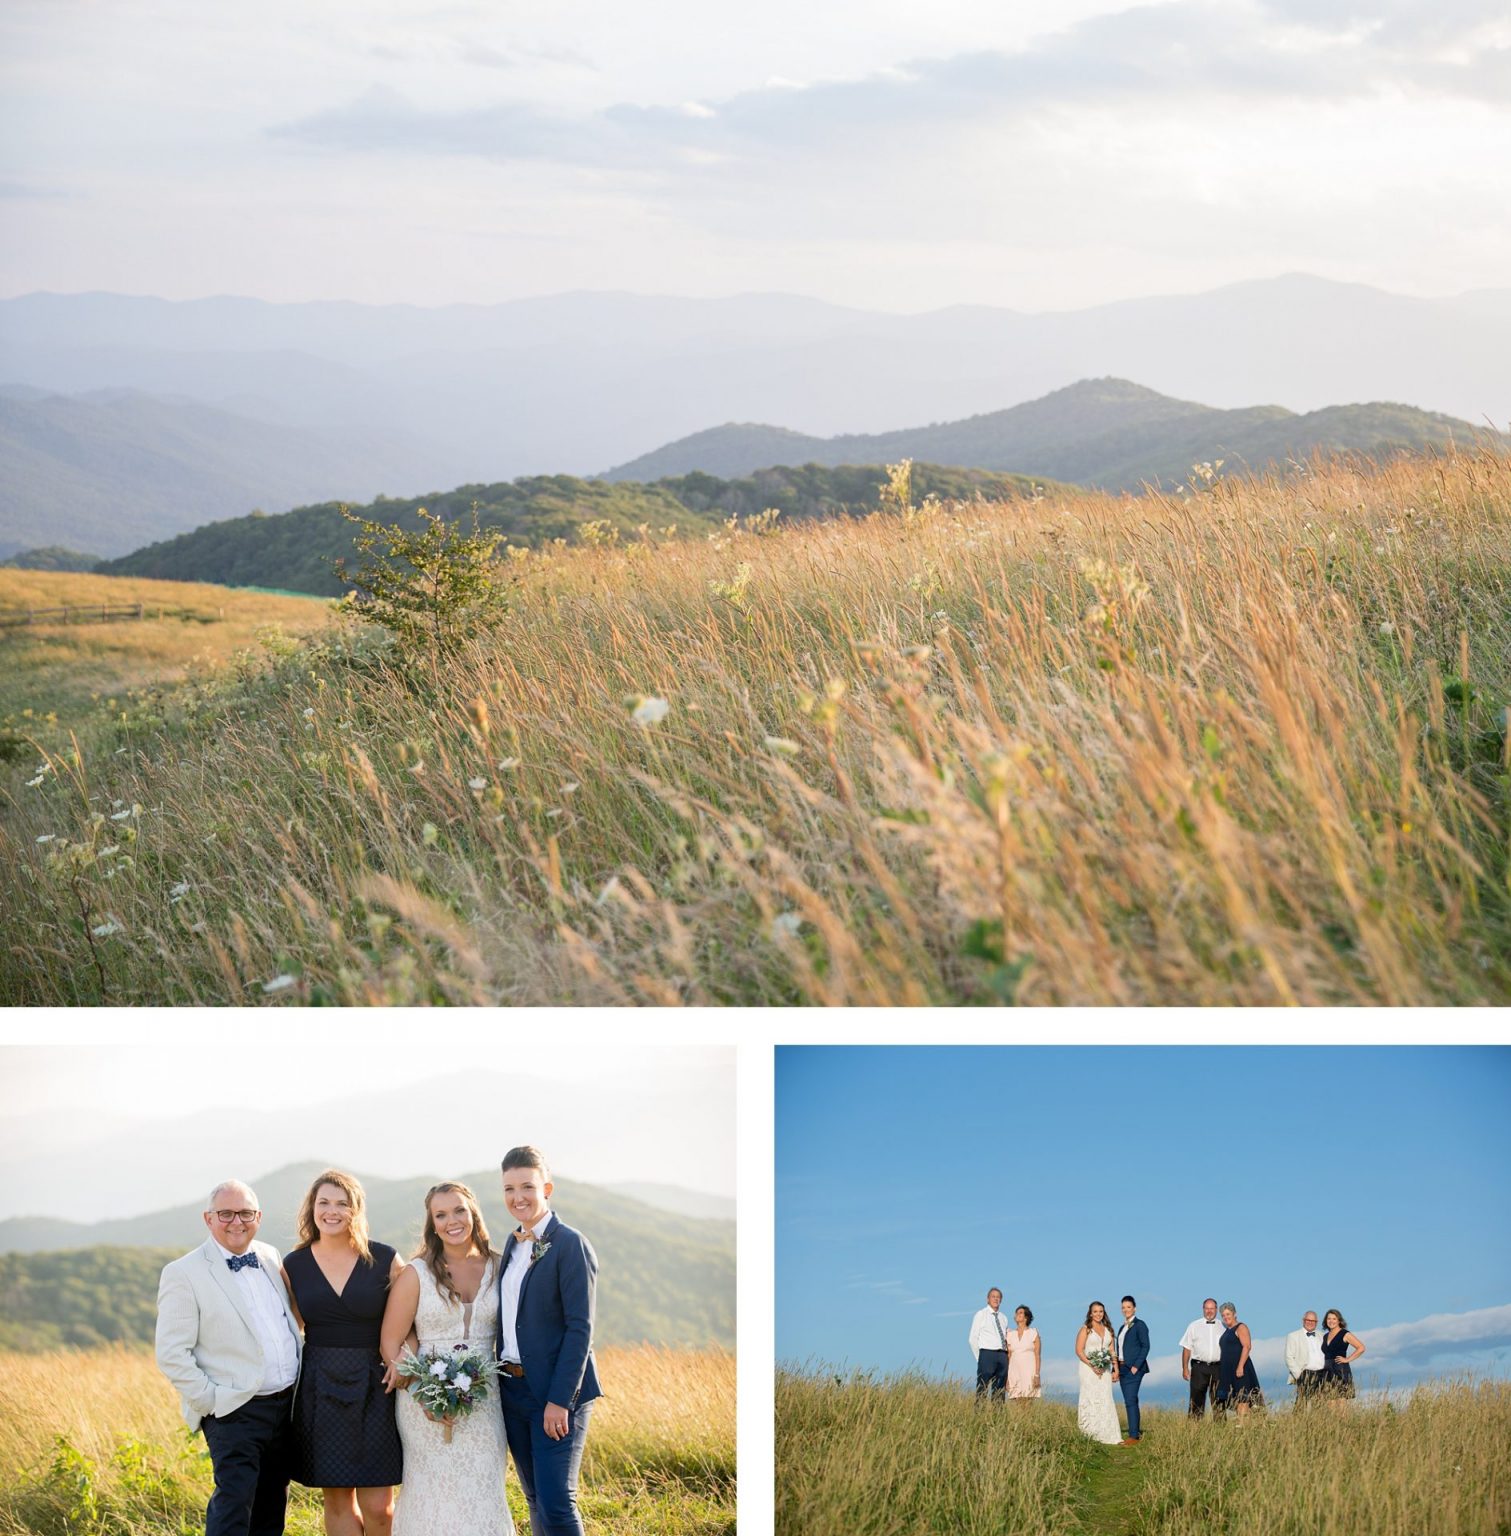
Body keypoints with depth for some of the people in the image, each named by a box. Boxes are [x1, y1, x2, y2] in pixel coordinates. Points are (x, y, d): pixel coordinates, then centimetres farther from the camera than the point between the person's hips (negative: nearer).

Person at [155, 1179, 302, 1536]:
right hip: (235, 1412, -6)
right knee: (234, 1506, -14)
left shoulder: (269, 1257, 9)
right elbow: (172, 1355, -12)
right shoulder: (183, 1274, -10)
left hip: (286, 1405, 6)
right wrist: (211, 1400, -15)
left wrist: (304, 1384, 13)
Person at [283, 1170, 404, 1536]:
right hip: (320, 1391, 2)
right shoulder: (294, 1265, 4)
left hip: (375, 1387, -2)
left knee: (378, 1506, -4)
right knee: (338, 1502, 6)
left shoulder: (385, 1260, -1)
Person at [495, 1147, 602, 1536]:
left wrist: (560, 1400, -19)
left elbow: (580, 1328, -16)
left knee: (555, 1502, -10)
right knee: (535, 1500, 12)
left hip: (556, 1393, -8)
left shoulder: (571, 1244, -12)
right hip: (513, 1389, 8)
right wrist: (501, 1379, 9)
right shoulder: (514, 1243, 12)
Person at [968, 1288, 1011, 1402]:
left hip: (1002, 1355, 5)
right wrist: (980, 1358, 0)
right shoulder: (981, 1315, 3)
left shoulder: (1003, 1318, 17)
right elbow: (973, 1338, 2)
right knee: (983, 1391, -9)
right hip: (987, 1353, -5)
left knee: (1000, 1391, 2)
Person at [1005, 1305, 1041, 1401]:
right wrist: (1006, 1377, 6)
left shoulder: (1033, 1333, 4)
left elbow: (1037, 1355, 0)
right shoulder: (1011, 1334, 13)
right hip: (1014, 1371, 3)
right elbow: (1008, 1356, 13)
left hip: (1028, 1370, -3)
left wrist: (1037, 1374, -9)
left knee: (1026, 1401, -12)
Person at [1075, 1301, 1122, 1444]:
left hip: (1104, 1370, 5)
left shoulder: (1108, 1330, 14)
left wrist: (1116, 1369, 5)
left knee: (1106, 1401, 0)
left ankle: (1108, 1436, 0)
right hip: (1089, 1369, -5)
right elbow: (1079, 1350, -8)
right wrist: (1092, 1365, -17)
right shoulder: (1086, 1329, -2)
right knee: (1090, 1399, -7)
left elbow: (1112, 1351, 15)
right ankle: (1088, 1434, -3)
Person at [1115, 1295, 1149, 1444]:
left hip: (1134, 1368, -8)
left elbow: (1145, 1346, -11)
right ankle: (1133, 1432, 13)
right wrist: (1117, 1369, 11)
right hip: (1123, 1368, 8)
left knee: (1130, 1401, -14)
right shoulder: (1123, 1327, 18)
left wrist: (1136, 1366, -18)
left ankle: (1134, 1436, -16)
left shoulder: (1139, 1325, -5)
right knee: (1130, 1402, 9)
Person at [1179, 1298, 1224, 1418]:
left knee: (1218, 1399, 2)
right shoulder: (1194, 1326, 9)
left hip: (1218, 1367, 1)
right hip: (1199, 1367, -1)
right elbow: (1186, 1348, 7)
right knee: (1197, 1399, -5)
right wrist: (1185, 1368, 0)